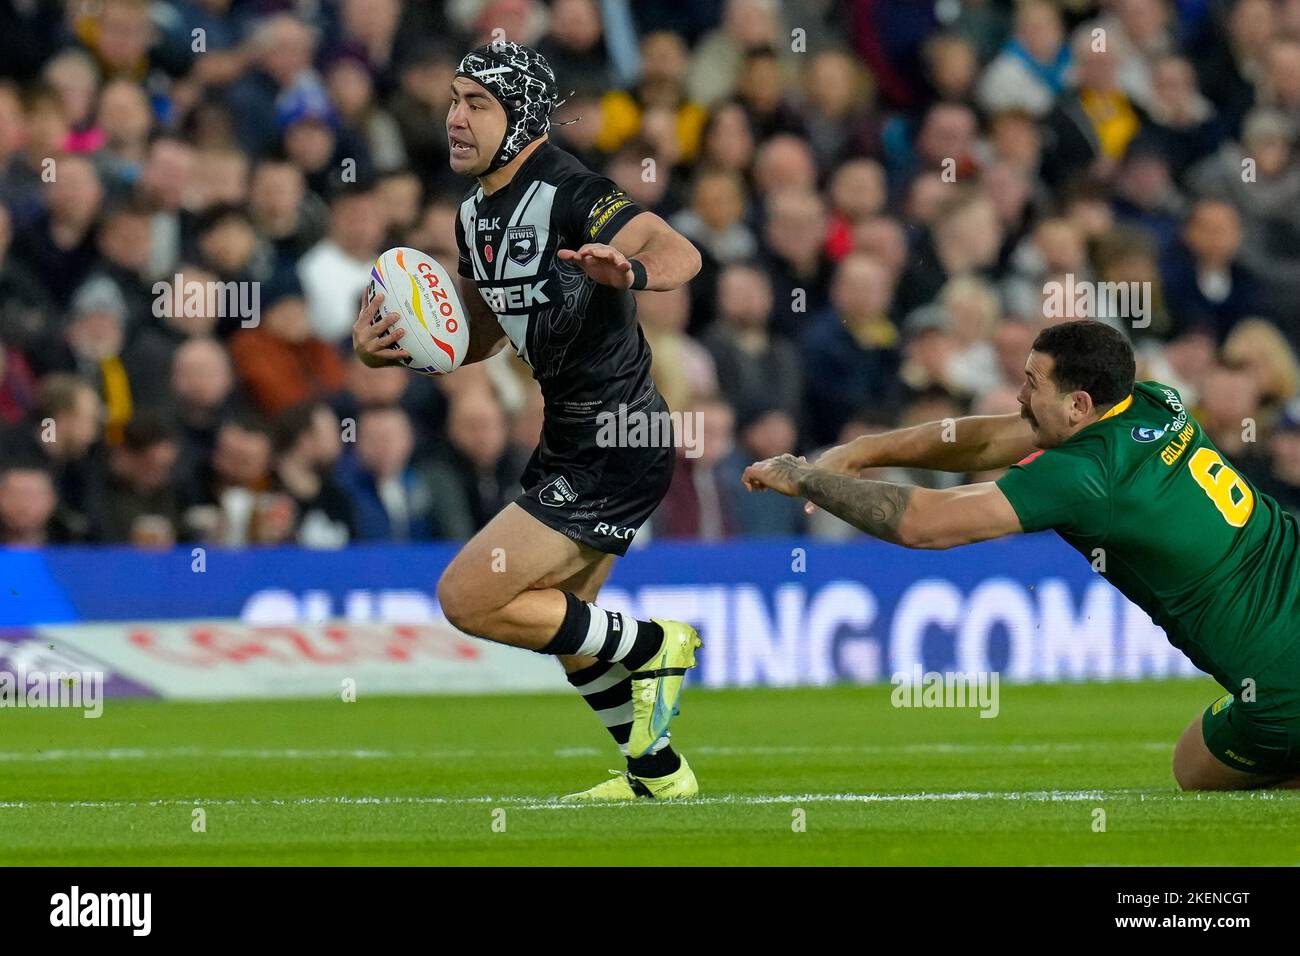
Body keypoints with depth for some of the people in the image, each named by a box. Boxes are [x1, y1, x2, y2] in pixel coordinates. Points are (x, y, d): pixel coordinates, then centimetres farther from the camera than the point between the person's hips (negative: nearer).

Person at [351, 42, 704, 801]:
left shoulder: (569, 195, -20)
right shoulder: (477, 212, 7)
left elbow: (681, 254, -33)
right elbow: (480, 336, 19)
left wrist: (629, 272, -55)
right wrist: (390, 347, 2)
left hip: (615, 454, -10)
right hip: (569, 443, 10)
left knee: (468, 598, -13)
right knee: (565, 627, 23)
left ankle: (647, 646, 3)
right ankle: (658, 774, 39)